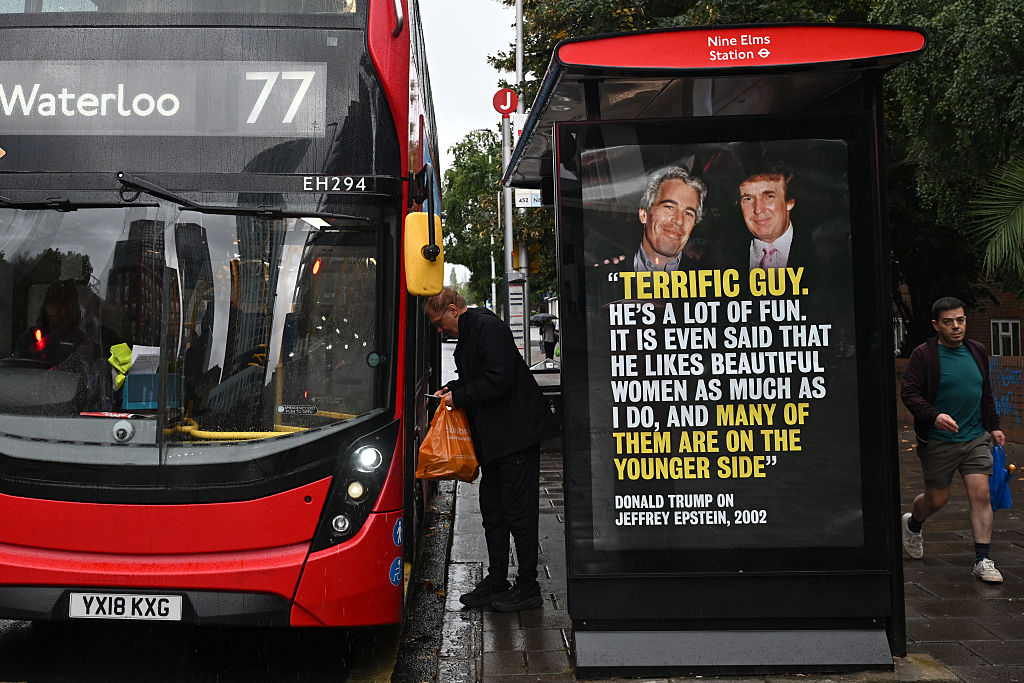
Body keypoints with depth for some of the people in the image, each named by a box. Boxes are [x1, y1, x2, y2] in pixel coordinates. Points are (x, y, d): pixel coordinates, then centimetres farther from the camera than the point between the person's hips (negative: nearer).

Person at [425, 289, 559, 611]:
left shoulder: (488, 327, -15)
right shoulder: (467, 335, 16)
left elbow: (499, 380, -23)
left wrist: (459, 397, -14)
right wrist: (453, 388, 8)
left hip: (516, 433, -10)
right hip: (493, 438, 10)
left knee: (518, 509, -4)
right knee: (492, 508, 14)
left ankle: (528, 586, 6)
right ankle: (496, 581, 24)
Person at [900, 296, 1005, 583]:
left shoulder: (977, 351, 9)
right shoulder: (923, 355, -9)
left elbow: (986, 393, 20)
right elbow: (908, 392, -13)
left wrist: (993, 426, 15)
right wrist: (933, 416, -28)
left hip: (976, 439, 4)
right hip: (938, 442, -4)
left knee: (981, 495, -6)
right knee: (937, 499, 7)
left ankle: (982, 560, 1)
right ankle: (912, 525, 40)